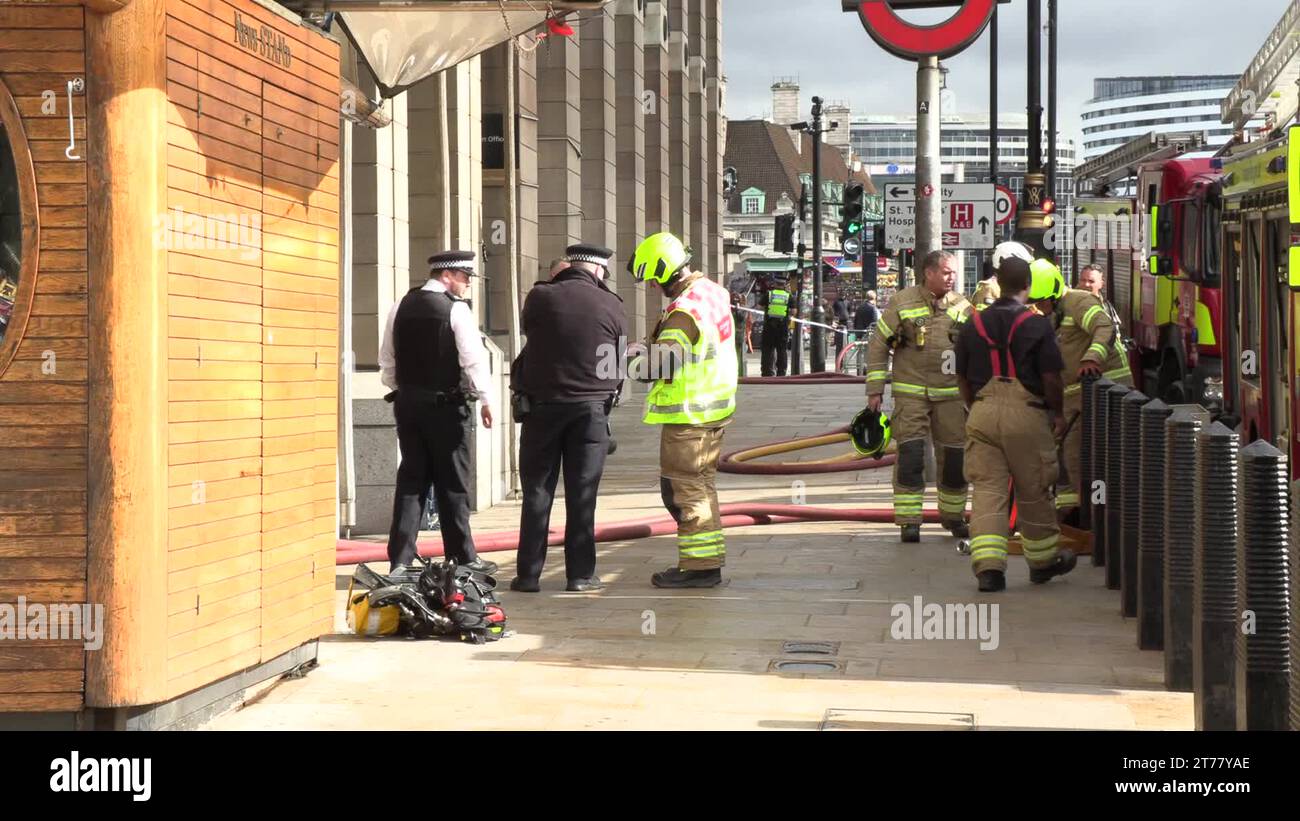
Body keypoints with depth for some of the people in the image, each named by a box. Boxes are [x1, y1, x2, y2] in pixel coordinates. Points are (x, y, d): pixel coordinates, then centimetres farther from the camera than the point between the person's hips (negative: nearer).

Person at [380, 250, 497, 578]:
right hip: (447, 404, -5)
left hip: (407, 403, 5)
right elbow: (474, 359, -14)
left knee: (411, 479, 8)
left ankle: (400, 561, 3)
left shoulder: (401, 308, 7)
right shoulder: (456, 309, -11)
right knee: (452, 483, 4)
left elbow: (387, 362, 11)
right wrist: (485, 399, -5)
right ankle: (462, 559, 12)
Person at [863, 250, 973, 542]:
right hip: (911, 393, -3)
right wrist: (875, 389, -2)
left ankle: (952, 515, 23)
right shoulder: (902, 302, -3)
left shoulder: (962, 307, 6)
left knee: (954, 456, 6)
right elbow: (878, 345, 1)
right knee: (910, 453, -10)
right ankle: (909, 521, -4)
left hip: (950, 394, 3)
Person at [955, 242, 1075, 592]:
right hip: (1026, 415, -3)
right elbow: (1050, 377, -7)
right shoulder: (1037, 325, -6)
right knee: (1033, 493, 10)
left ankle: (987, 565, -10)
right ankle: (1044, 560, 26)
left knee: (987, 489, 1)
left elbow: (962, 377, 14)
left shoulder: (974, 324, 7)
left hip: (983, 414, 3)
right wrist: (1057, 414, 8)